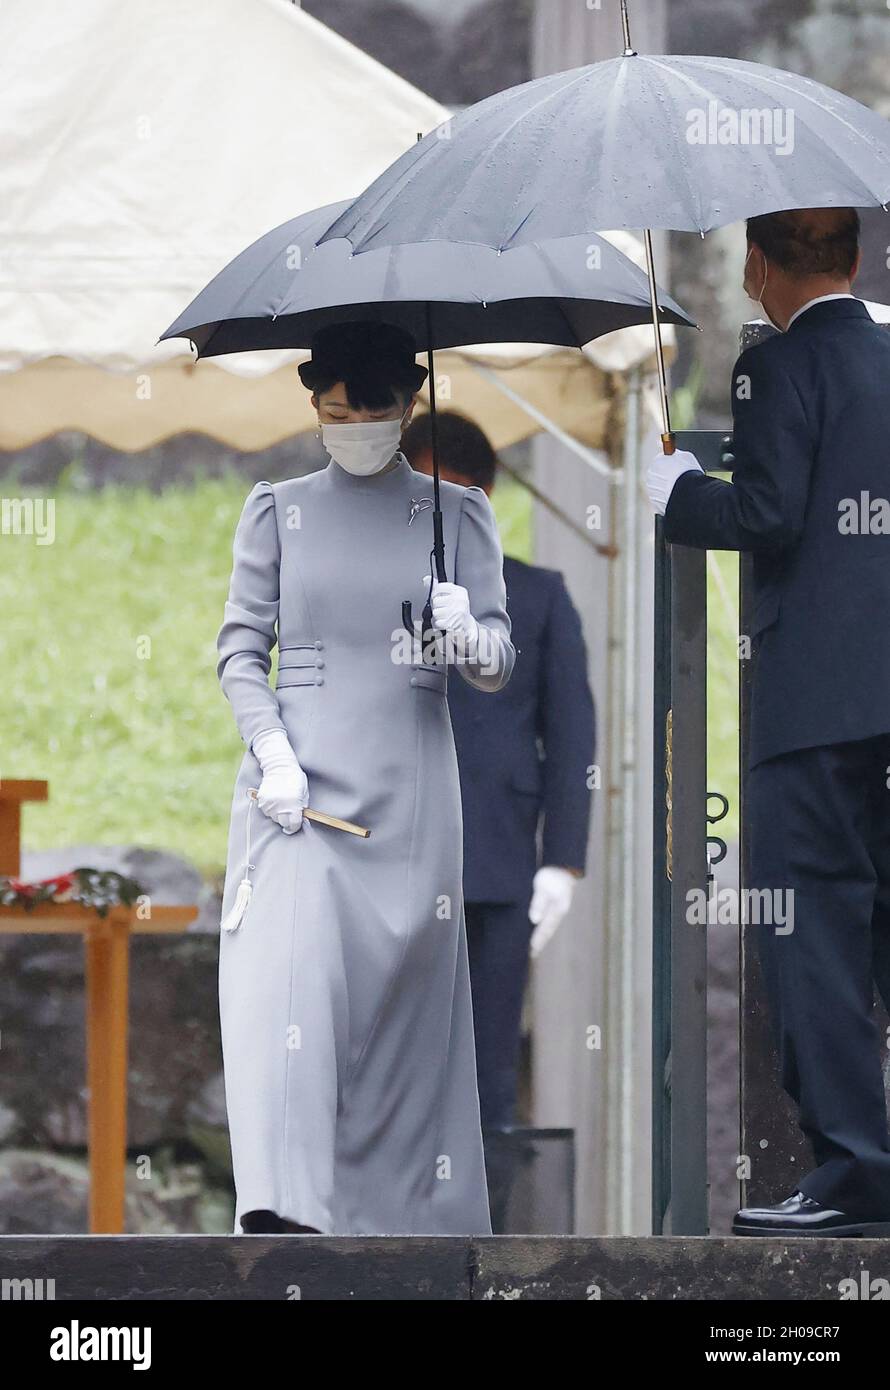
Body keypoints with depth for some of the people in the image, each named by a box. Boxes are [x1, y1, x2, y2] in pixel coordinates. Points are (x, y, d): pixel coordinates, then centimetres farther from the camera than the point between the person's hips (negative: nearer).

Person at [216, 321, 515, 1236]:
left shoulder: (457, 515, 8)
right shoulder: (278, 511, 9)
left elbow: (499, 668, 4)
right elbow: (240, 648, 6)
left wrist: (467, 638, -20)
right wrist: (272, 753, -10)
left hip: (408, 791, 1)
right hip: (299, 779, -1)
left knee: (404, 992, 0)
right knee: (287, 972, -18)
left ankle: (403, 1209, 7)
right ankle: (281, 1207, -28)